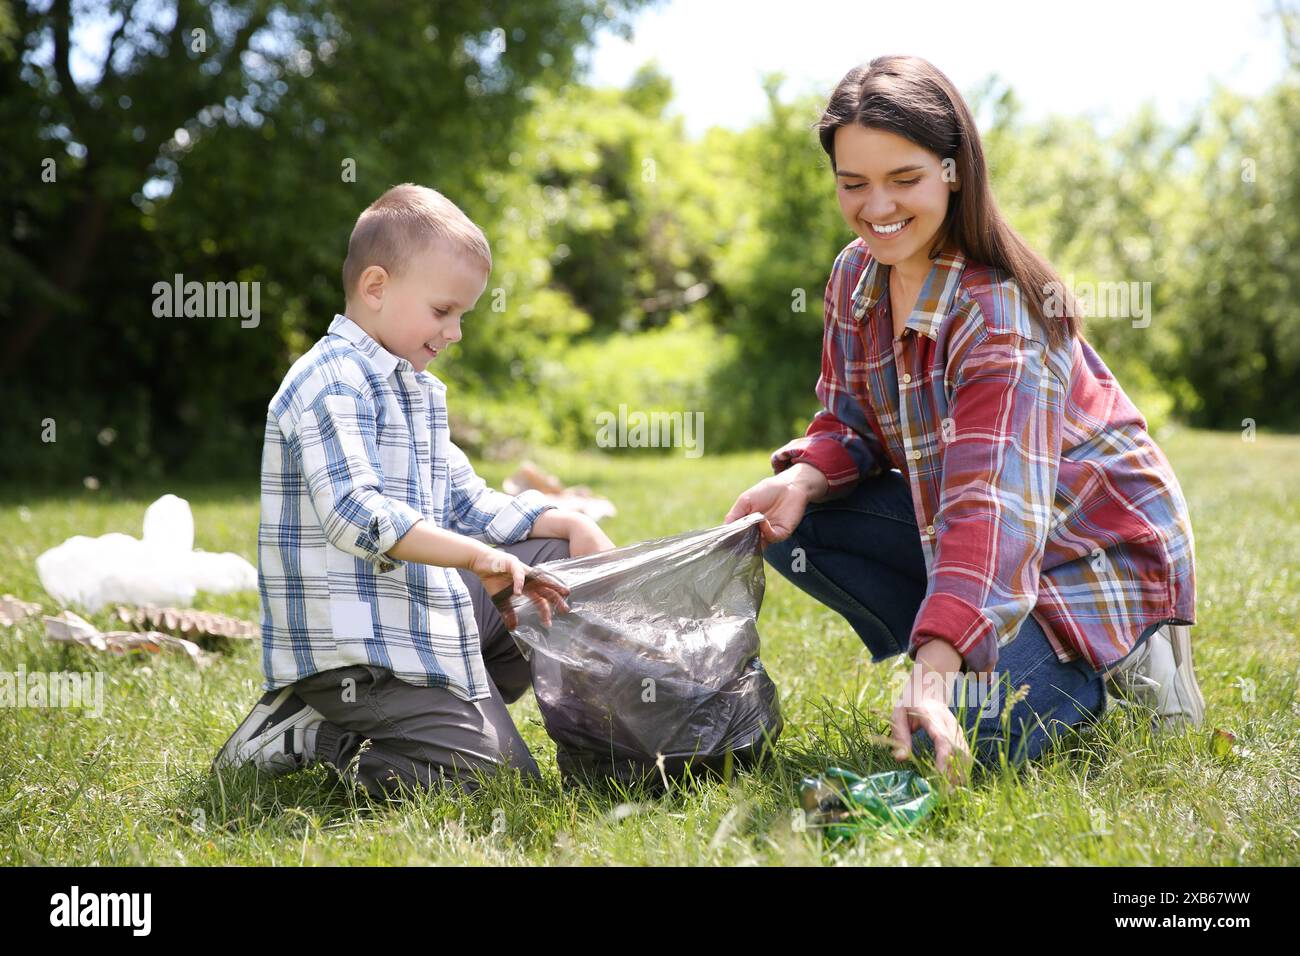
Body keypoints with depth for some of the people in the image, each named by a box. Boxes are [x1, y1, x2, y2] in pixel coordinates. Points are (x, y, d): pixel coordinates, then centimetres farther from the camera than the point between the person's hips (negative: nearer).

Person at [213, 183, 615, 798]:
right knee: (497, 777, -17)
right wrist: (475, 556, -33)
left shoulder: (414, 390, 19)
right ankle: (308, 736, -5)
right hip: (354, 647, -10)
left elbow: (465, 502, 20)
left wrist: (568, 525, 8)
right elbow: (354, 513, -28)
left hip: (424, 615, 10)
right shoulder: (332, 383, -14)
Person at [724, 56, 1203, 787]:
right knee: (795, 528, -10)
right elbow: (851, 422, 5)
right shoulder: (856, 275, -5)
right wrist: (803, 479, -20)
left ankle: (1116, 665, 2)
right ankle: (974, 660, -1)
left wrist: (931, 677, -51)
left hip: (1090, 550, -8)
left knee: (956, 739, -26)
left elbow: (991, 506, -40)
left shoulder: (1000, 313, -29)